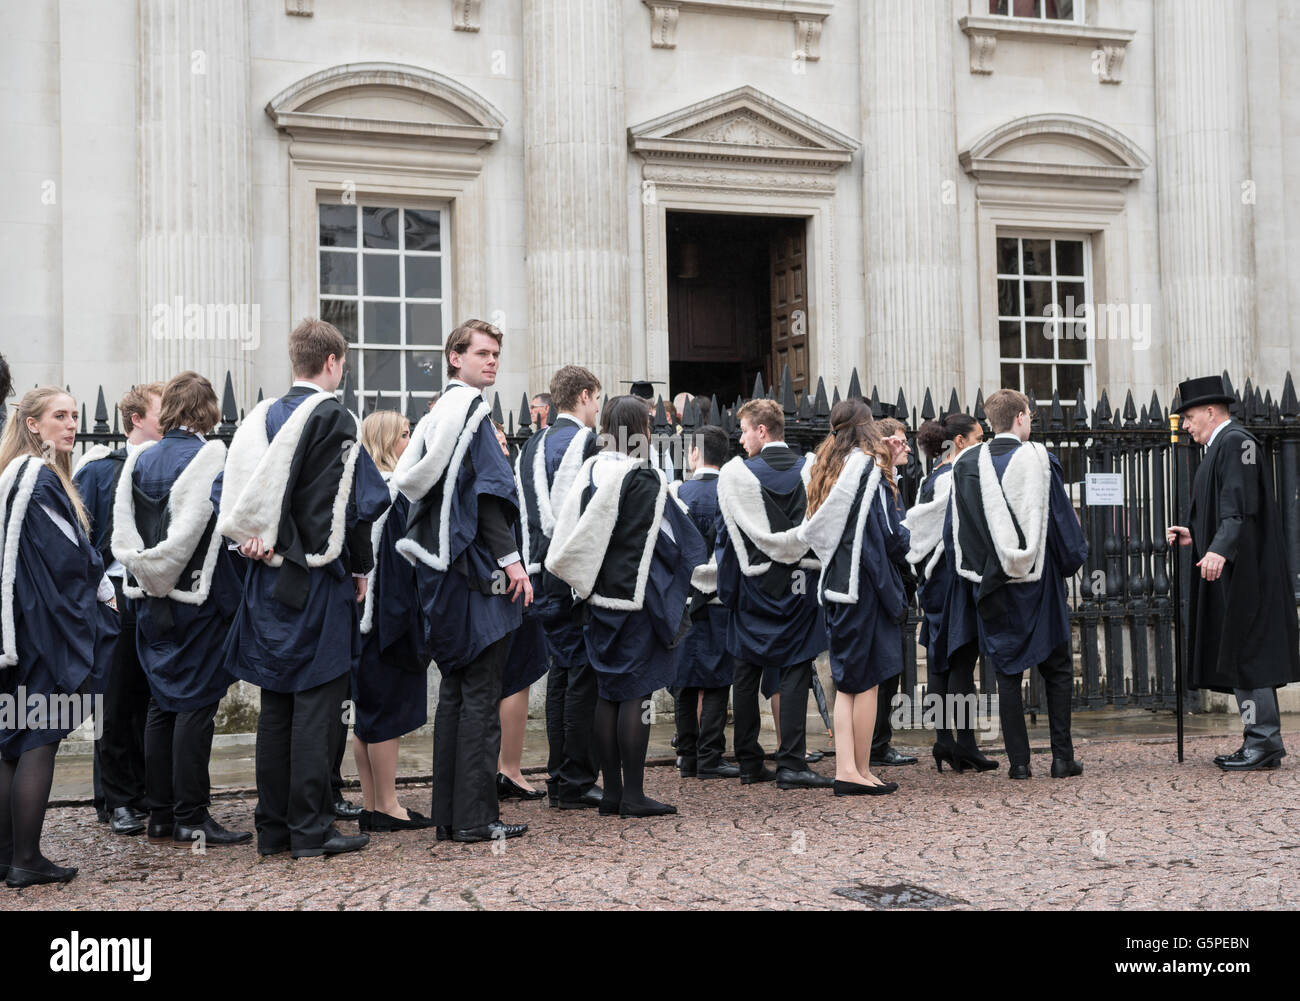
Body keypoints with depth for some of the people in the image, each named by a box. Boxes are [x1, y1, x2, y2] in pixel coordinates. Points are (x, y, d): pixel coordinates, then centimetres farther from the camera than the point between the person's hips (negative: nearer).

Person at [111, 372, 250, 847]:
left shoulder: (139, 459, 6)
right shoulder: (210, 455, -10)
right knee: (196, 704, -2)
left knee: (162, 703, 12)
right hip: (197, 597, -6)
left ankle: (160, 815, 17)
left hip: (149, 598, 6)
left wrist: (145, 569, 1)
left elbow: (121, 532, 2)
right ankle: (191, 819, -1)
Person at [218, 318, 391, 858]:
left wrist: (256, 542, 7)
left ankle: (273, 827, 16)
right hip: (318, 579, -6)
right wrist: (361, 566, -3)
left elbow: (228, 495, 10)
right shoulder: (333, 418, -10)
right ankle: (311, 828, 1)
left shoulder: (260, 418, 10)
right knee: (317, 703, -2)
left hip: (267, 576, 7)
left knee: (275, 704, 11)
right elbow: (352, 503, -12)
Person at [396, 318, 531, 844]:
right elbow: (486, 489, -17)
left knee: (455, 691, 12)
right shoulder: (470, 409, -9)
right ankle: (475, 818, -3)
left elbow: (410, 480, 19)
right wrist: (510, 559, -18)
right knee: (480, 693, -5)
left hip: (444, 570, 9)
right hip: (476, 567, -9)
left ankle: (448, 814, 15)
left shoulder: (437, 414, 18)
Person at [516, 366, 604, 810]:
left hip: (543, 570, 9)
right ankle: (575, 784, -2)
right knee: (583, 672, -4)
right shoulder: (584, 441, -9)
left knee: (561, 669, 13)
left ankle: (558, 779, 17)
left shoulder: (531, 446, 17)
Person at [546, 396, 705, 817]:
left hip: (599, 598, 6)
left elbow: (572, 536, 9)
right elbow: (658, 543, -11)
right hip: (636, 598, -6)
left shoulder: (589, 472, 5)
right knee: (637, 694, -2)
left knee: (608, 694, 11)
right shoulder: (646, 479, -12)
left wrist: (588, 587, 16)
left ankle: (611, 791, 14)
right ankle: (633, 795, 0)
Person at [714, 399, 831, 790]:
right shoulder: (812, 469, -2)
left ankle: (749, 762, 15)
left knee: (747, 673, 10)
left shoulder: (735, 472, -6)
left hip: (754, 583, 0)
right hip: (800, 582, 0)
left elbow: (727, 533, -2)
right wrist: (816, 567, 9)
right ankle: (791, 764, -6)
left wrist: (728, 586, 6)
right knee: (796, 671, 0)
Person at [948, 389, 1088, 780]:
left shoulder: (966, 465, 0)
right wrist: (1072, 561, 11)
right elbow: (1062, 520, -5)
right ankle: (1062, 756, 8)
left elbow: (954, 529, 6)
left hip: (991, 586, 2)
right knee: (1057, 669, 10)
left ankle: (1018, 761, 6)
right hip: (1037, 584, -2)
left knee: (1008, 674, 8)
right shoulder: (1039, 461, -9)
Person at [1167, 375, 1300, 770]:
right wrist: (1195, 537, 21)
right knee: (1239, 654, 10)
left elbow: (1241, 506, -23)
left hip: (1242, 571, -11)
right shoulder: (1220, 446, 20)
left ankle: (1263, 742, -5)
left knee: (1246, 652, -9)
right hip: (1228, 571, 11)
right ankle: (1260, 742, 14)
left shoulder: (1236, 442, -11)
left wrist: (1219, 549, -33)